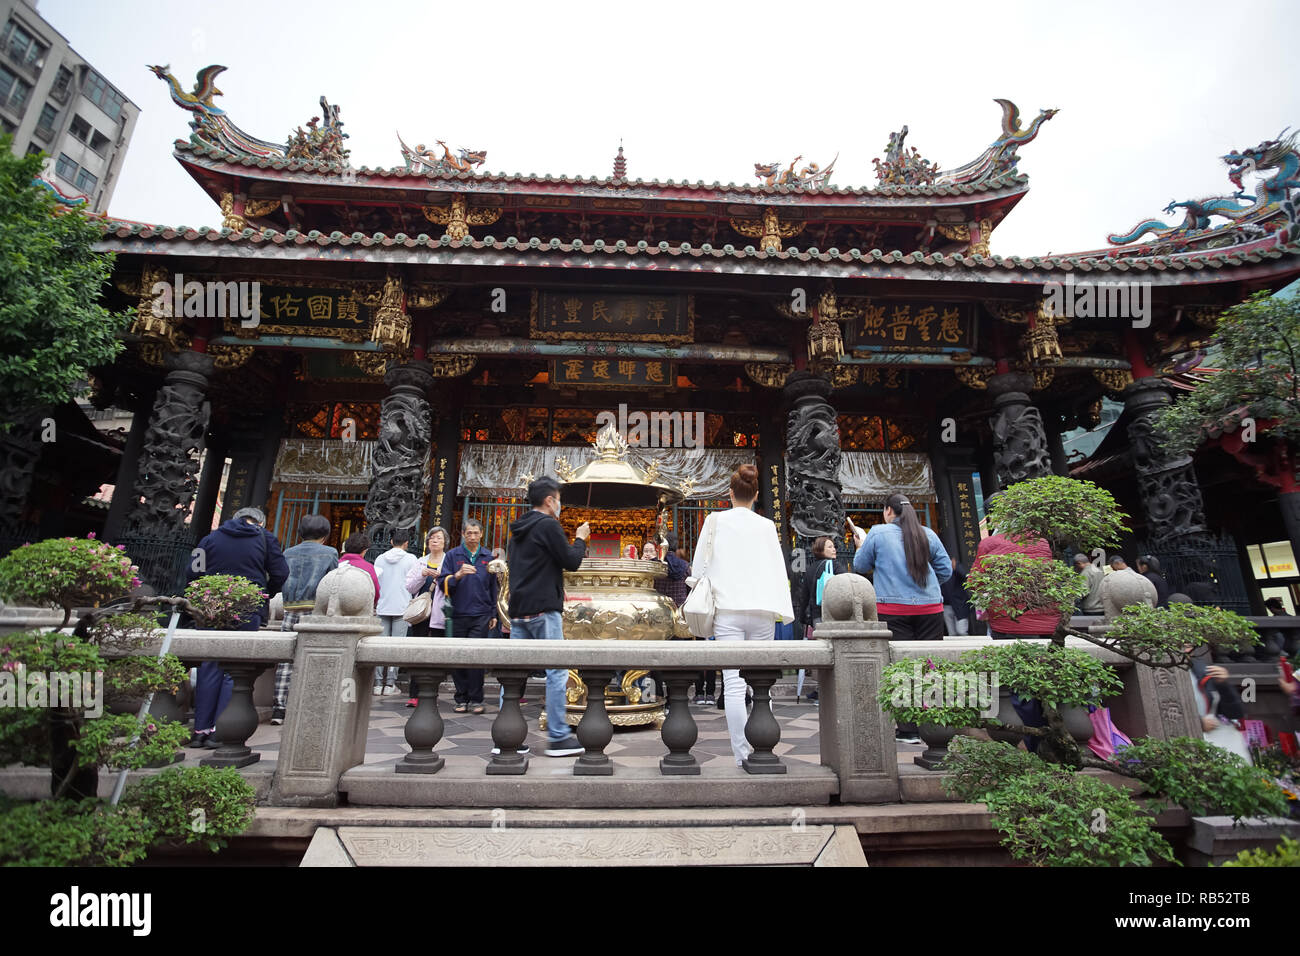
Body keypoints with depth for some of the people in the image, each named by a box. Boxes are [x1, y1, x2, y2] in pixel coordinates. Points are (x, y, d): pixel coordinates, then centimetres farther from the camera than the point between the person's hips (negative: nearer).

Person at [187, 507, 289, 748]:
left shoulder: (211, 538, 11)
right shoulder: (265, 538, 3)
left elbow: (192, 573, 9)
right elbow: (280, 573, -3)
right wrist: (264, 596, 13)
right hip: (248, 611, -3)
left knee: (209, 667, 8)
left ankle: (201, 730, 11)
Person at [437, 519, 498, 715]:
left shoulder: (487, 557, 11)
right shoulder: (452, 555, 6)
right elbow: (442, 583, 0)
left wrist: (494, 614, 13)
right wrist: (458, 575, -18)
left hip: (481, 614, 0)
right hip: (459, 614, 0)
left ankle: (476, 699, 3)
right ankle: (461, 698, 15)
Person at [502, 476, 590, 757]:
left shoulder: (519, 529, 17)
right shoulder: (548, 525, -9)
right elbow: (571, 562, -10)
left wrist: (573, 541, 19)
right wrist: (580, 539, 8)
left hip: (518, 610, 8)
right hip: (542, 609, -8)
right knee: (557, 672, -1)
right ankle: (558, 738, 3)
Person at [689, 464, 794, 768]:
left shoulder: (715, 521, 2)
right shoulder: (767, 526, 4)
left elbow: (699, 565, 6)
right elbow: (778, 569, 5)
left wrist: (697, 581, 25)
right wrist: (783, 611, 9)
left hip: (727, 610, -1)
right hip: (761, 610, 1)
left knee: (733, 683, -2)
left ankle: (741, 754, -2)